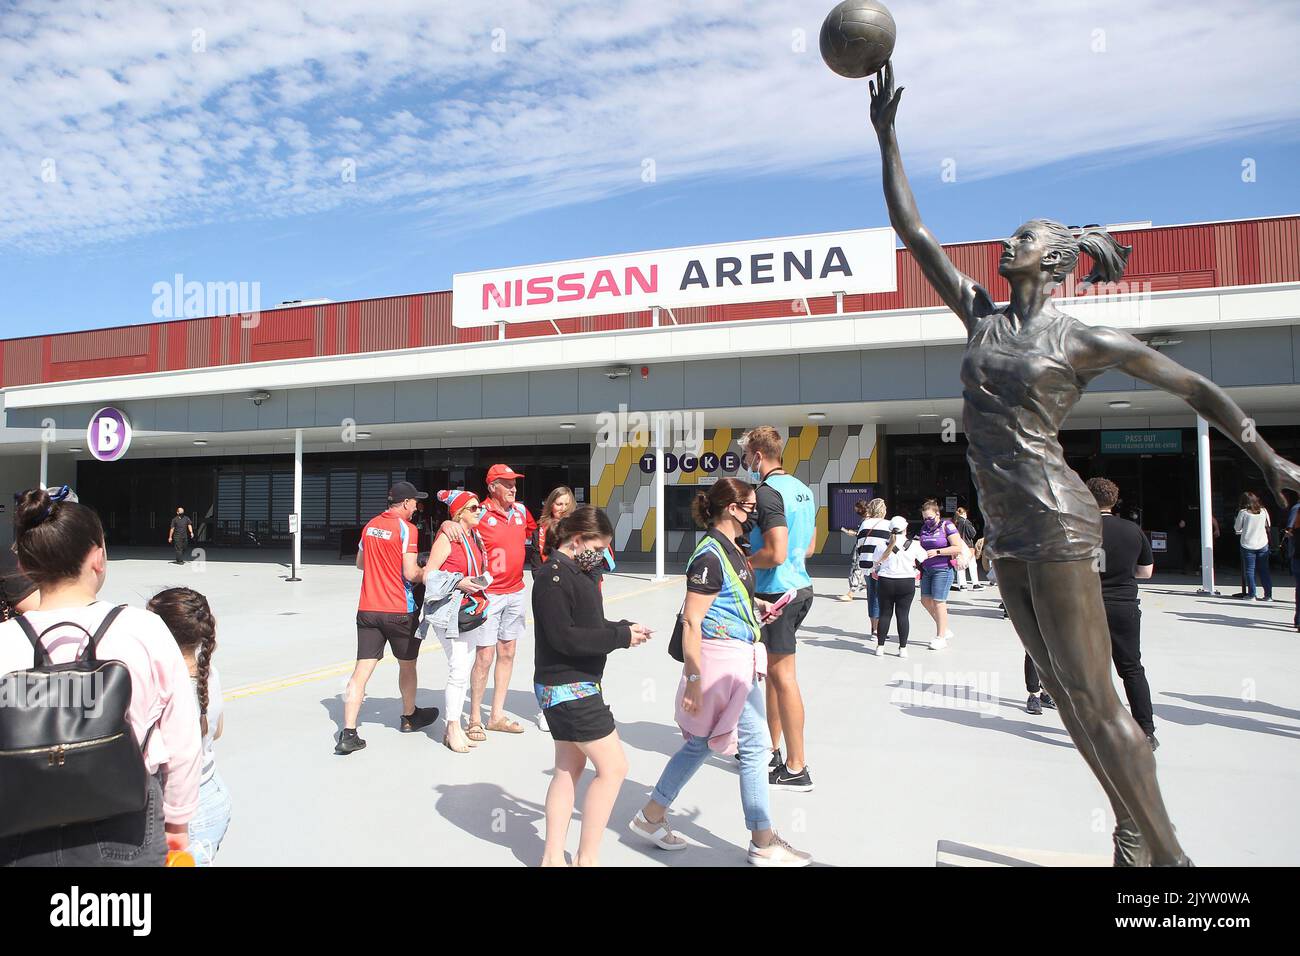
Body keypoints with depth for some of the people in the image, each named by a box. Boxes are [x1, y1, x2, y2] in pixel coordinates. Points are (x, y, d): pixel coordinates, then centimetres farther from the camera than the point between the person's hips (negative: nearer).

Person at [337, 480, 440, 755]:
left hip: (367, 608, 5)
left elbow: (360, 562, 22)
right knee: (407, 663, 17)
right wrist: (423, 572, 3)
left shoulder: (370, 525, 9)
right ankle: (409, 717, 35)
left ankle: (348, 733, -7)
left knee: (362, 670, 1)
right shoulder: (406, 528, -11)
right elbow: (411, 573, -17)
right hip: (398, 610, -5)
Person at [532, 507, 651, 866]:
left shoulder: (576, 571, 11)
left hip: (577, 685, 10)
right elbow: (563, 637, -23)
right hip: (568, 688, -10)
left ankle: (553, 857, 24)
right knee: (613, 767, -3)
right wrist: (620, 637, -19)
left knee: (569, 768, 15)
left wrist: (624, 627, 0)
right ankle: (586, 858, 8)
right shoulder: (553, 576, -18)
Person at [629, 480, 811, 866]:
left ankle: (651, 816, 30)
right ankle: (764, 844, 16)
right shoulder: (710, 556, -19)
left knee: (700, 743, 17)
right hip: (724, 658, -10)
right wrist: (694, 679, -20)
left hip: (740, 659, 10)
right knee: (754, 744, 1)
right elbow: (691, 622, -20)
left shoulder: (731, 550, 11)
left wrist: (757, 604, 11)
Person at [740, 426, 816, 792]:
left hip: (777, 593, -9)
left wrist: (742, 562, -9)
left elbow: (775, 553, -26)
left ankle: (796, 768, 5)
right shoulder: (802, 489, 11)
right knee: (773, 669, 18)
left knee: (782, 674, -3)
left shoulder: (767, 492, -17)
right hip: (801, 587, 9)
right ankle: (771, 749, 29)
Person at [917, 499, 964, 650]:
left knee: (938, 602, -4)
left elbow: (958, 548, -16)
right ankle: (945, 630, 24)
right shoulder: (925, 527, 10)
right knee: (925, 600, 8)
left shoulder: (947, 526, -10)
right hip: (927, 569, 7)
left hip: (943, 569, -7)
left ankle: (941, 637, 7)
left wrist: (937, 552, -20)